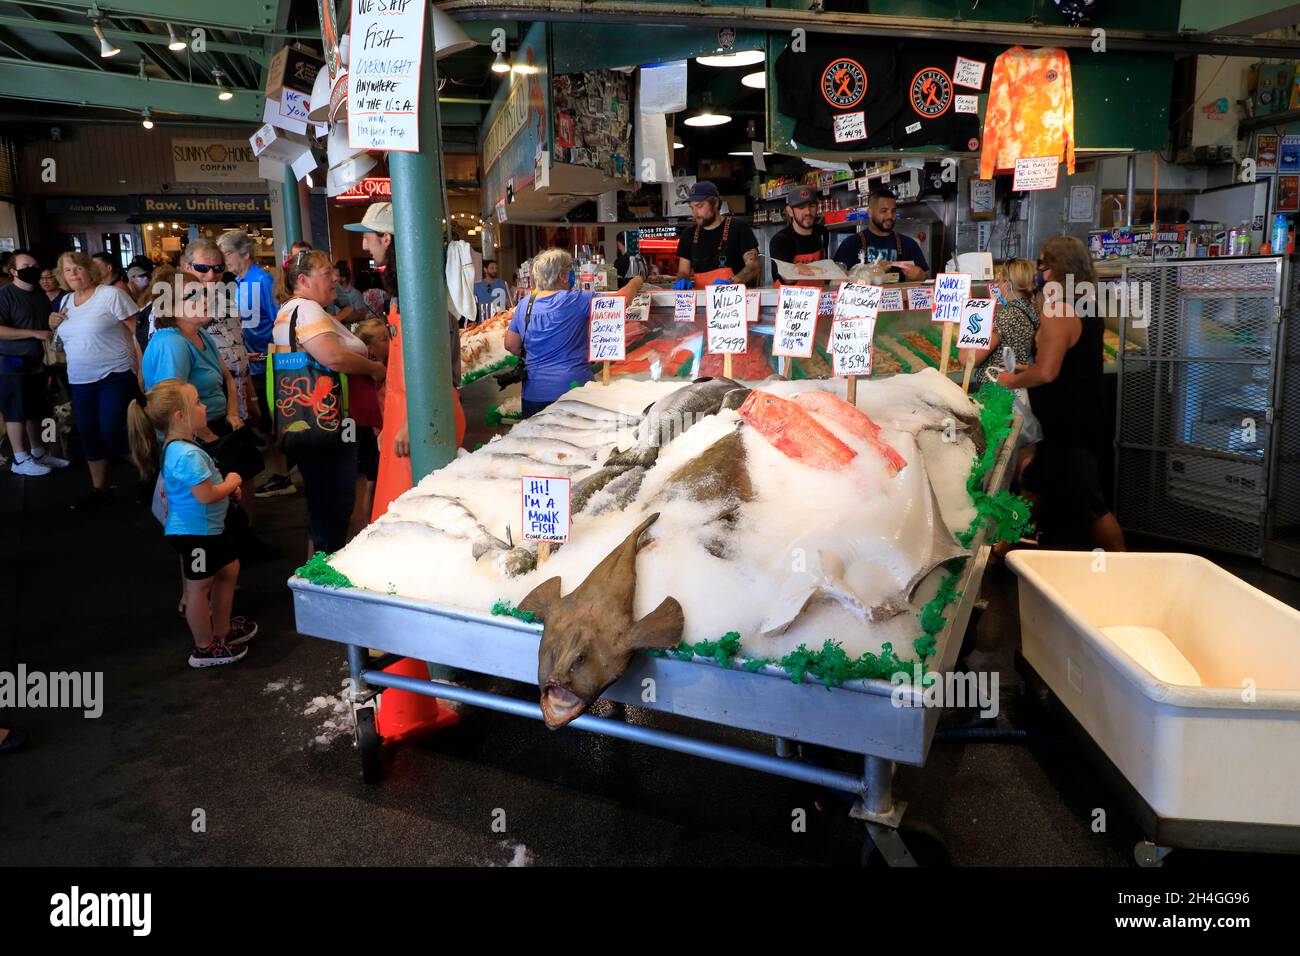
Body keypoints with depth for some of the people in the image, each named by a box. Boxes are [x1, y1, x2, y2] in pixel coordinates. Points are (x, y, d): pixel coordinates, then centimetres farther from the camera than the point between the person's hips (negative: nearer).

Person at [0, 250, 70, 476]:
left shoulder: (41, 294, 13)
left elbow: (47, 326, 28)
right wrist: (35, 333, -20)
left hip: (36, 362, 7)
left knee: (36, 411, 13)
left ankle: (38, 453, 23)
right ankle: (20, 460, 4)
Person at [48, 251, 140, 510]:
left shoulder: (111, 294, -8)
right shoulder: (66, 302, 13)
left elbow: (137, 333, -11)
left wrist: (141, 370, -16)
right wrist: (55, 325, 5)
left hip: (116, 376, -7)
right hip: (80, 382, 7)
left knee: (113, 432, -13)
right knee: (89, 436, 9)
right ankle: (100, 490, 22)